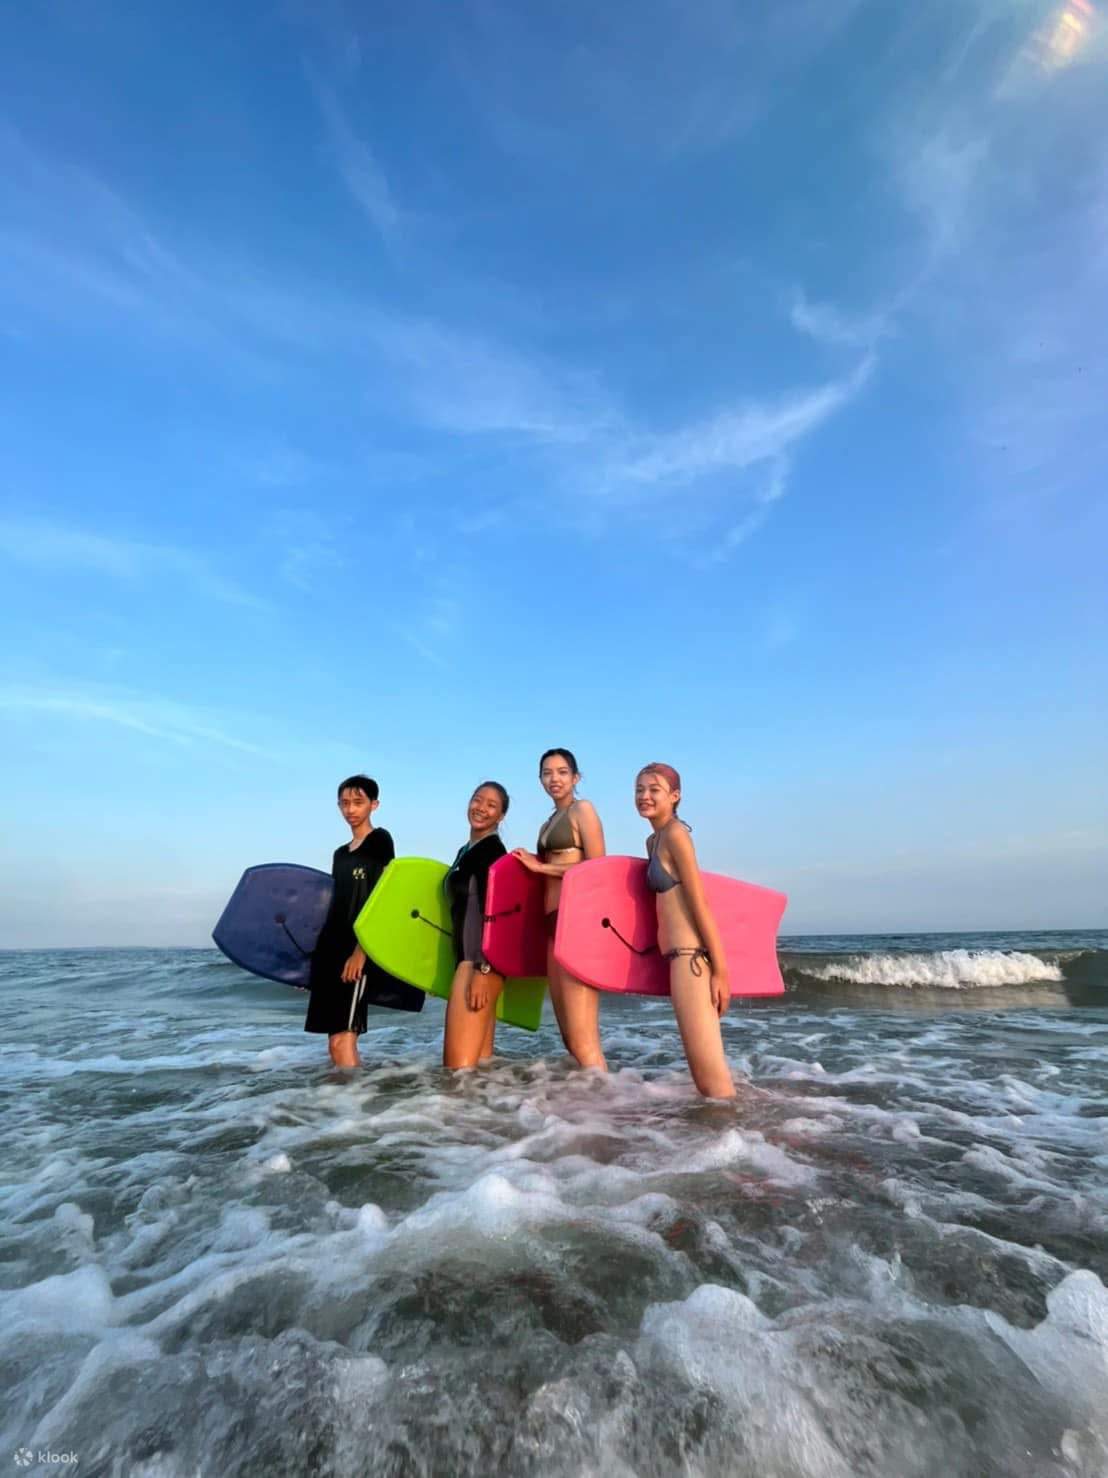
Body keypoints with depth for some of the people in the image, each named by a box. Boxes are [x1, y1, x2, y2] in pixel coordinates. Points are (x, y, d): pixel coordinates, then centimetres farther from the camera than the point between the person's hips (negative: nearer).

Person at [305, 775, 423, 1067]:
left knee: (343, 1041, -11)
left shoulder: (380, 840, -4)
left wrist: (361, 949, -17)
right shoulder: (340, 854, 17)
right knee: (335, 1043, 8)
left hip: (359, 951, -8)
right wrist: (319, 952, 15)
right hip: (331, 951, 8)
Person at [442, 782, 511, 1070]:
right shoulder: (466, 851, 18)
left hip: (481, 960, -10)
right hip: (471, 959, 10)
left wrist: (483, 968, -24)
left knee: (458, 1062, -11)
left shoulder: (491, 848, -10)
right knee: (479, 1060, 10)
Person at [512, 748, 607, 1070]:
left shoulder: (583, 809, 0)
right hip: (555, 922, 9)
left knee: (583, 1041, -10)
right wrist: (534, 863, 6)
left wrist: (542, 867, -6)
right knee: (569, 1036, 12)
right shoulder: (548, 824, 23)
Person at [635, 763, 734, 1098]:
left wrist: (721, 970, -17)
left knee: (710, 1070, -4)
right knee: (703, 1067, 16)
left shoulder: (675, 833, -10)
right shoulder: (654, 840, 16)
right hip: (682, 956, 10)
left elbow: (700, 904, -15)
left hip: (689, 956, -10)